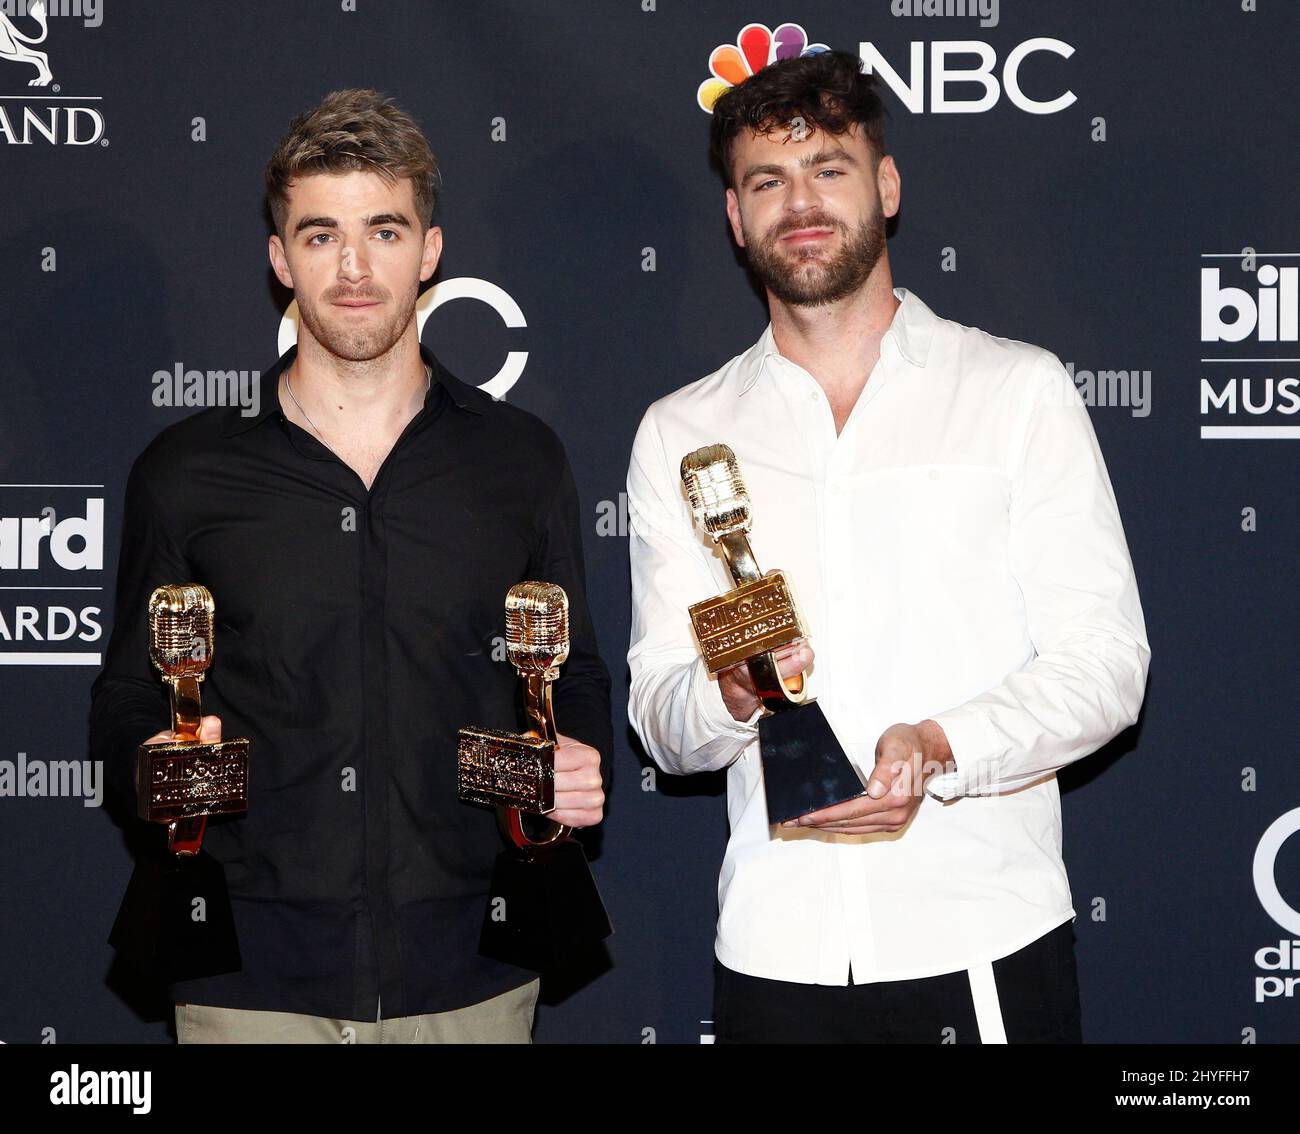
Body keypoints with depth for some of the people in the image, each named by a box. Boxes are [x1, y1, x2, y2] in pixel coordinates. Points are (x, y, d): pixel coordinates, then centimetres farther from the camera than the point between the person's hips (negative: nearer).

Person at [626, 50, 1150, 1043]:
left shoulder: (1020, 390, 2)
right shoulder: (681, 435, 9)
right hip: (777, 951, 2)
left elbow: (1104, 662, -3)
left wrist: (939, 748, -20)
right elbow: (661, 720, 8)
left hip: (985, 941, -2)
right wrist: (731, 693, -14)